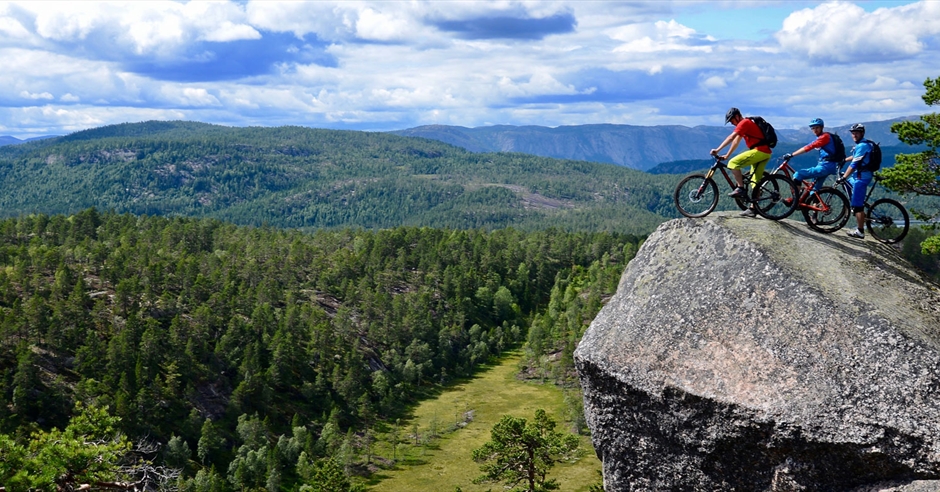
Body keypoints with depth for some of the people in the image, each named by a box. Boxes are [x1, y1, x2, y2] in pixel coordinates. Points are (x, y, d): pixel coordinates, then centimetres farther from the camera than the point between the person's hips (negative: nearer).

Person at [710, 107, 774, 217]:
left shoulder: (744, 123, -8)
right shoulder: (746, 123, 22)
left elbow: (731, 138, -15)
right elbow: (736, 141, 24)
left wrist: (717, 150, -15)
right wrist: (727, 155, 21)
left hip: (759, 151, -10)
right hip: (765, 153, 10)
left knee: (733, 163, -14)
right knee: (755, 182, 11)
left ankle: (741, 189, -11)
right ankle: (752, 209, 13)